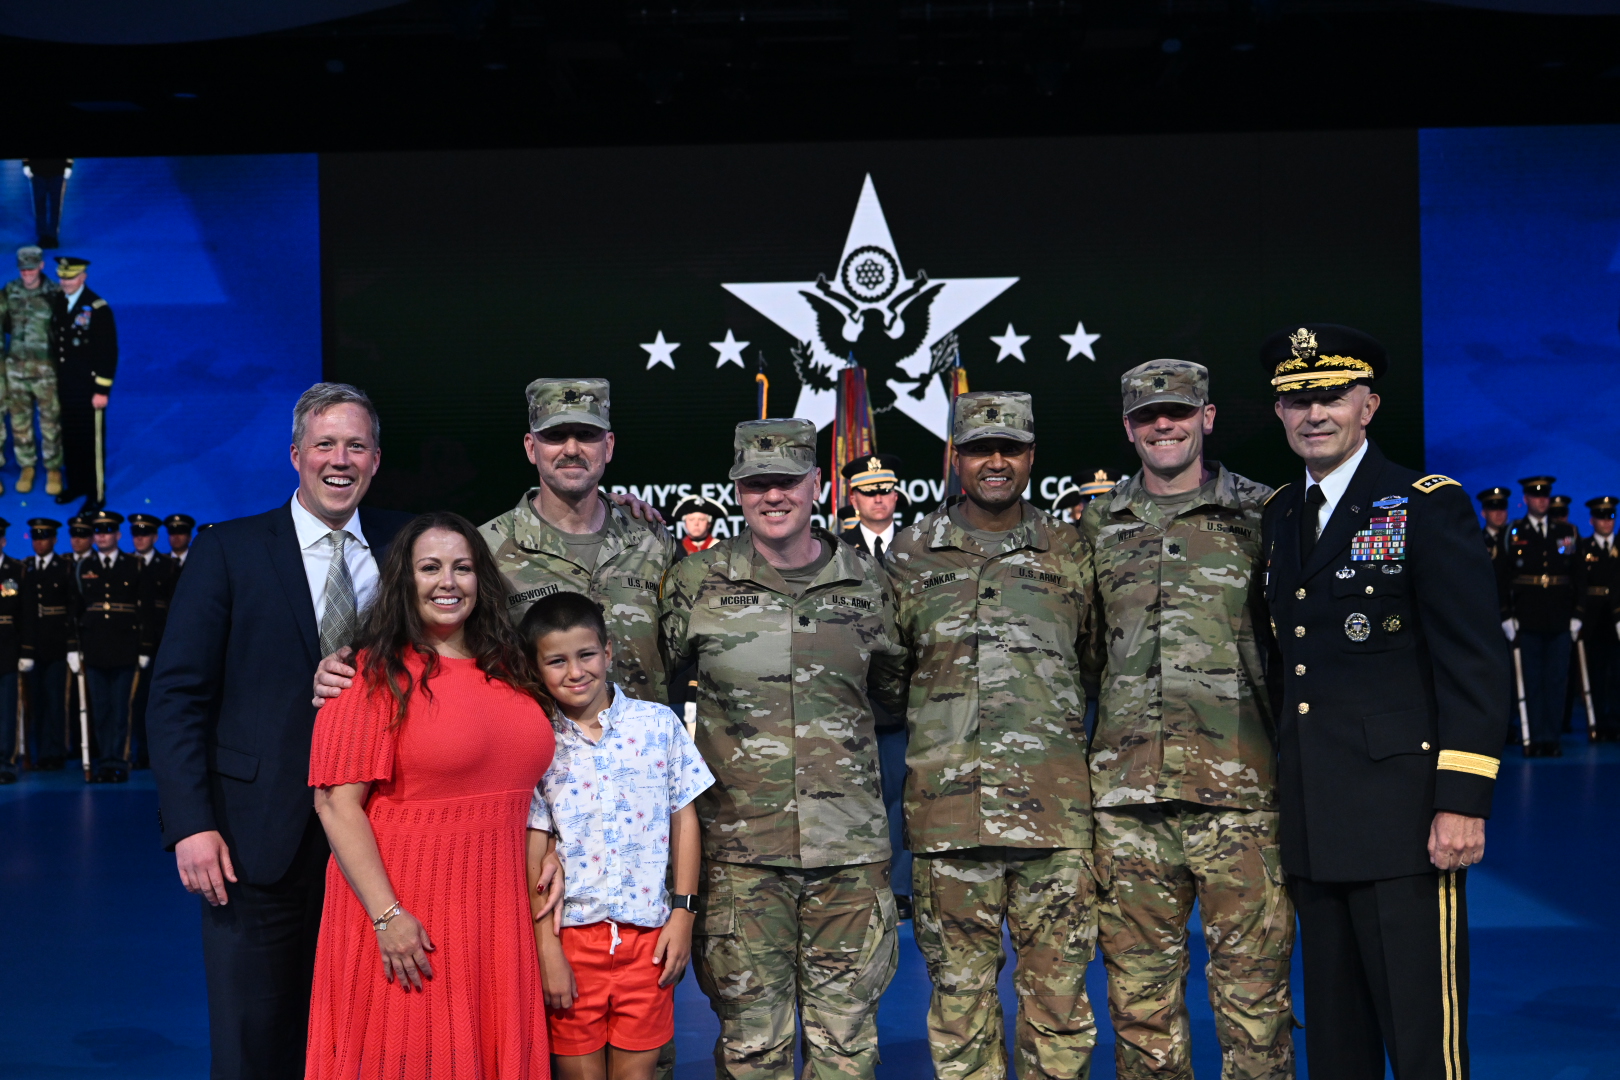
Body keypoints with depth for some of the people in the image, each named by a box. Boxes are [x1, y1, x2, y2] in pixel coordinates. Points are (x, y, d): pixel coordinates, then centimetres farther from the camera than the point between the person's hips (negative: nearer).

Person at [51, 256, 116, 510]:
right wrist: (55, 377, 13)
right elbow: (55, 339, 13)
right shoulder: (57, 302, 4)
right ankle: (76, 484, 30)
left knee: (92, 441, 4)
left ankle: (96, 494, 15)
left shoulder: (98, 308, -15)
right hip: (65, 385, 6)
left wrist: (102, 390, -15)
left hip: (89, 387, -6)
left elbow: (109, 352, -14)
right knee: (70, 437, 15)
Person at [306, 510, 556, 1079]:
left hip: (497, 920, 6)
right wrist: (387, 914, -18)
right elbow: (336, 801, -14)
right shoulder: (376, 674, -8)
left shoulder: (511, 673, 10)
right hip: (408, 920, -5)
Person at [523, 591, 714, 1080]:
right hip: (570, 934, 0)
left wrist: (682, 913, 1)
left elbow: (684, 819, 6)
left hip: (647, 934, 1)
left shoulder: (658, 723, 2)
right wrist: (547, 948, -7)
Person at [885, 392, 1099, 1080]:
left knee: (1058, 986, 4)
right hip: (948, 807, 0)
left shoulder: (1069, 551, 11)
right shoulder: (912, 551, 9)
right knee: (959, 988, 7)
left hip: (1055, 808, 0)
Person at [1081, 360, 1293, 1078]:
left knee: (1253, 987, 1)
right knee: (1140, 993, 9)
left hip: (1239, 792, -2)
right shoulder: (1098, 526, 13)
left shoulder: (1261, 516, 5)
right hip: (1126, 793, 3)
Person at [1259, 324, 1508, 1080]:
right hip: (1311, 822, 6)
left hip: (1402, 819, -6)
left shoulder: (1429, 507, -4)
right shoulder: (1278, 518, 15)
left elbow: (1474, 664, -10)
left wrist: (1462, 801, -16)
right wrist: (1280, 790, 16)